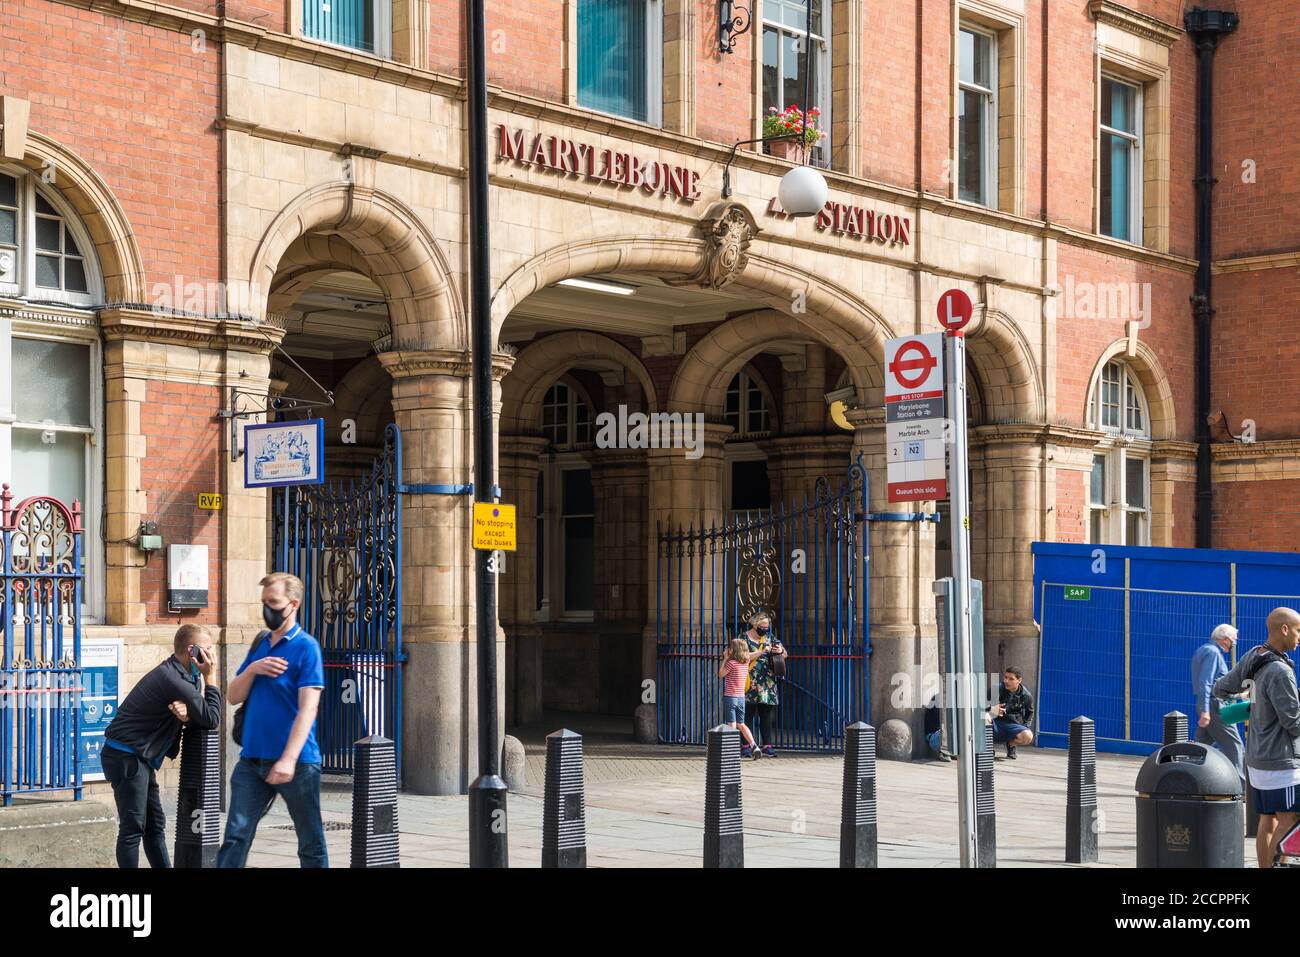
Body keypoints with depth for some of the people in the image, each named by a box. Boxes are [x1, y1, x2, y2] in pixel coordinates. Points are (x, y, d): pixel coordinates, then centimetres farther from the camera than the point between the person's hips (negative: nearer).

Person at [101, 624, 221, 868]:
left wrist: (186, 715, -16)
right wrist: (209, 678, -10)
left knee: (155, 825, 12)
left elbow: (200, 720, 7)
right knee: (133, 828, -7)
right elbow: (211, 719, -18)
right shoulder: (172, 679, -21)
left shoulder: (180, 675, 10)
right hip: (126, 756, -10)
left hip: (139, 758, 10)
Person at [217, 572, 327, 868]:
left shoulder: (306, 647, -7)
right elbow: (234, 697, 14)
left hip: (295, 762, -6)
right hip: (252, 758, 6)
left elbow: (307, 709, -14)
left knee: (311, 843, 6)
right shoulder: (259, 646, 14)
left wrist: (288, 759, -23)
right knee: (235, 835, -2)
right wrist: (252, 669, -6)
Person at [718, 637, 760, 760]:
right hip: (741, 698, 6)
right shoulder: (746, 663, 5)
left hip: (730, 697, -6)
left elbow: (720, 674, -2)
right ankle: (753, 746, 7)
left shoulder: (731, 663, -15)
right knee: (741, 725, 17)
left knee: (731, 726, -4)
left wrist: (725, 659, -1)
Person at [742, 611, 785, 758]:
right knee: (748, 715, -5)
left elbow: (785, 653, 18)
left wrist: (780, 650, -6)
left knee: (767, 715, 1)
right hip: (751, 684, -4)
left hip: (768, 684, 4)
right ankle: (745, 746, -4)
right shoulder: (744, 638, 1)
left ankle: (768, 746, 1)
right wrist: (762, 651, -19)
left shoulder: (769, 637, 14)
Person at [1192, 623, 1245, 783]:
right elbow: (1205, 682, -22)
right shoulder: (1213, 653, -14)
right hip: (1213, 705, -10)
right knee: (1232, 744, -5)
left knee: (1203, 742, 11)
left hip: (1205, 704, 10)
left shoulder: (1204, 650, 18)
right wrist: (1205, 711, -27)